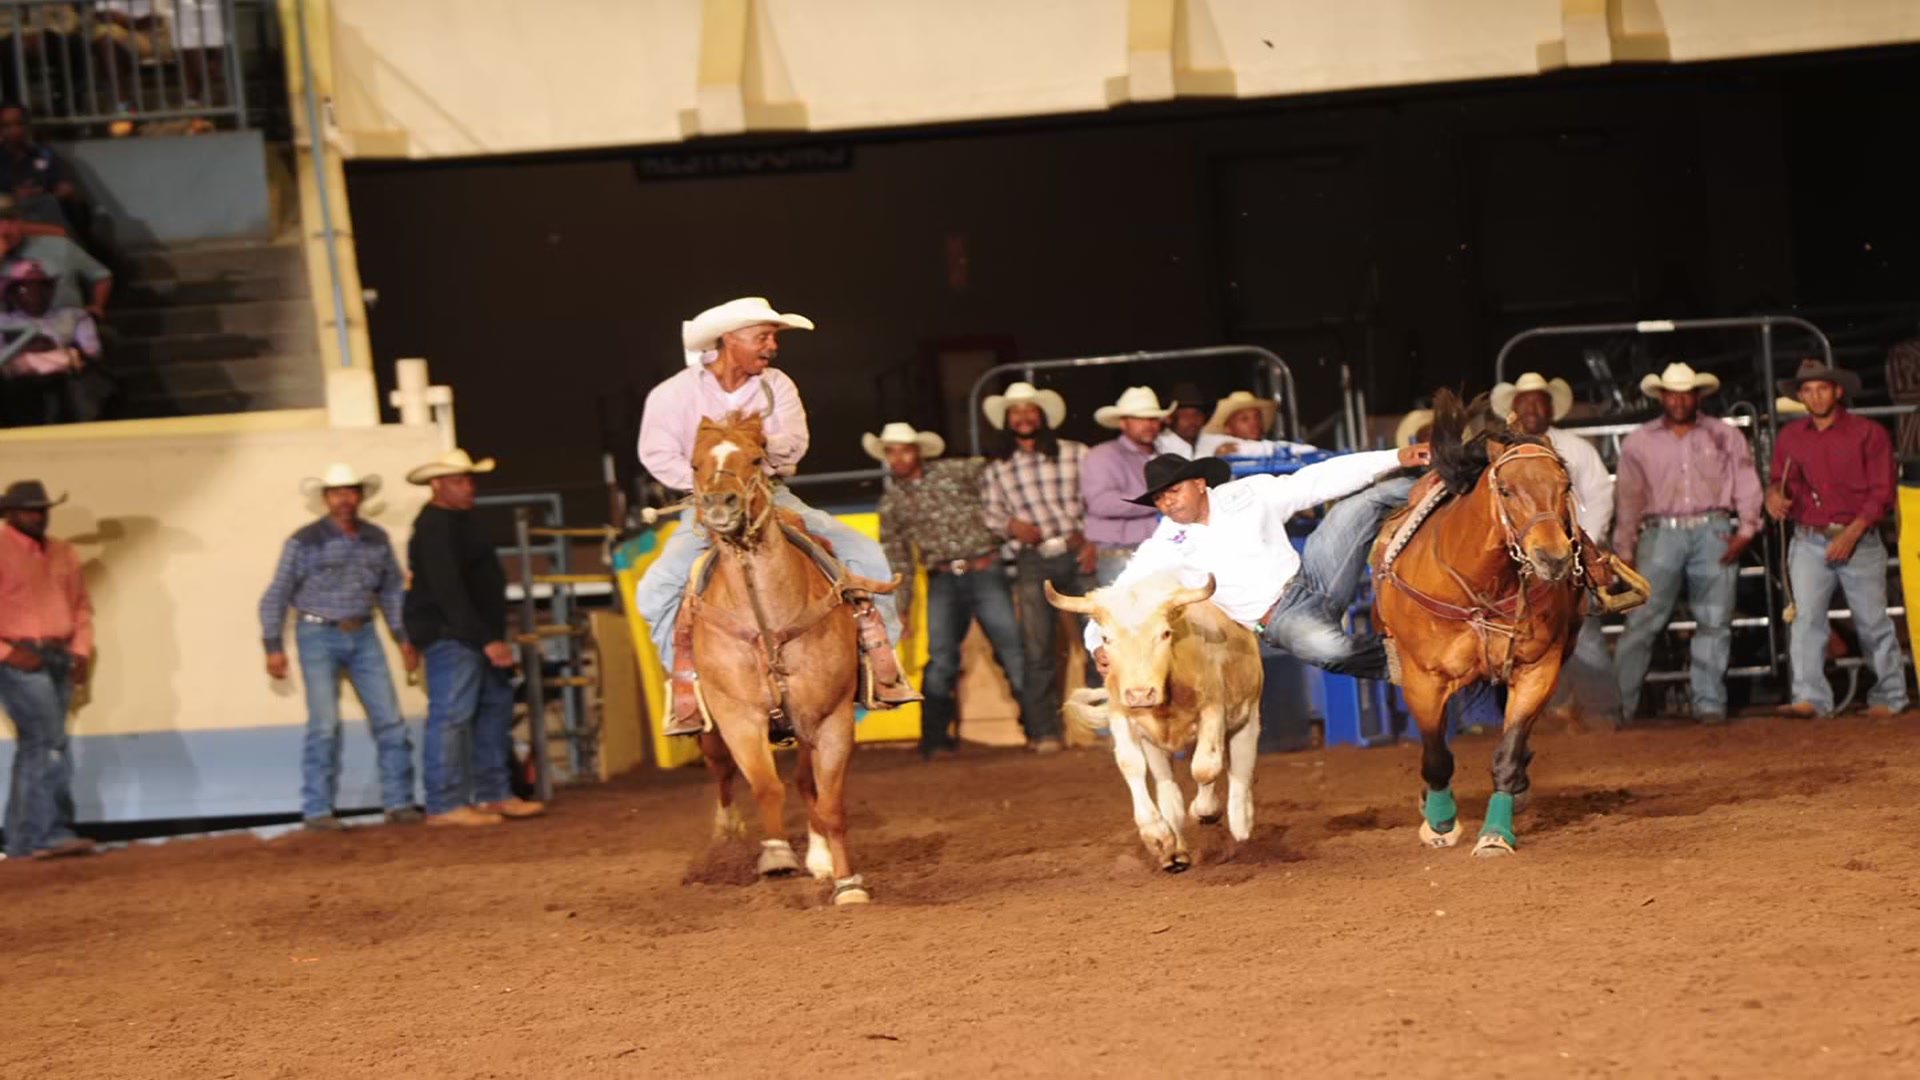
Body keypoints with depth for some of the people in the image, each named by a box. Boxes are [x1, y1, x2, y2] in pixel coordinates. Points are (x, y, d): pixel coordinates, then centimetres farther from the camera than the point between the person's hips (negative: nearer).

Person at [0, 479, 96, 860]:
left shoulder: (63, 553, 13)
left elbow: (81, 606, 18)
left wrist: (81, 650, 4)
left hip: (58, 658, 6)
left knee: (35, 749, 9)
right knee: (50, 744, -14)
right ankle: (51, 833, -12)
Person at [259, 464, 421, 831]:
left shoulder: (377, 539, 6)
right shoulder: (305, 542, -6)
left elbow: (393, 590, 17)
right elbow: (276, 596, -3)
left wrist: (404, 638, 12)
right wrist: (273, 647, -7)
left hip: (363, 636, 4)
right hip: (319, 636, -4)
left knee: (390, 720, -1)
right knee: (325, 725, -10)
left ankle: (398, 803, 8)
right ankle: (318, 811, -3)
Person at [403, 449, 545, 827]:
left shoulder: (459, 521, 16)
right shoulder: (434, 529, -17)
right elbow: (448, 593, -23)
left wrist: (493, 636, 17)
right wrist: (487, 640, -26)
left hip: (476, 636, 11)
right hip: (448, 636, -11)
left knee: (495, 710, 13)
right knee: (451, 716, -11)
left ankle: (493, 794, 19)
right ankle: (445, 804, -11)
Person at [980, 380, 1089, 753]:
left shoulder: (1075, 454, 10)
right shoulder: (997, 469, 14)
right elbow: (989, 513, 11)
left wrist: (1094, 542, -5)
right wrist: (1010, 525, -9)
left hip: (1079, 554, -1)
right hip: (1033, 563, 1)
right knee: (1036, 649, -4)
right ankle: (1044, 732, 0)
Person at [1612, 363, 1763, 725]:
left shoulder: (1725, 436, 12)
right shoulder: (1639, 442, 12)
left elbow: (1747, 487, 9)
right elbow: (1628, 500, 12)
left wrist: (1746, 531, -4)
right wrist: (1625, 553, 8)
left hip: (1714, 532, 1)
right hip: (1661, 533, -1)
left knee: (1714, 623, 0)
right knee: (1642, 620, -7)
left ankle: (1709, 703, 5)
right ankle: (1618, 704, -6)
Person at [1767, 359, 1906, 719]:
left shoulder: (1868, 434, 0)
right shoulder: (1790, 437, 10)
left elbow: (1881, 493, -4)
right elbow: (1777, 479, 18)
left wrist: (1852, 534, -14)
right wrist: (1774, 495, -8)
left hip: (1859, 540, -2)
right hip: (1810, 543, 2)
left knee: (1872, 622, 3)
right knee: (1805, 617, -13)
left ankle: (1889, 697, 16)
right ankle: (1810, 698, -17)